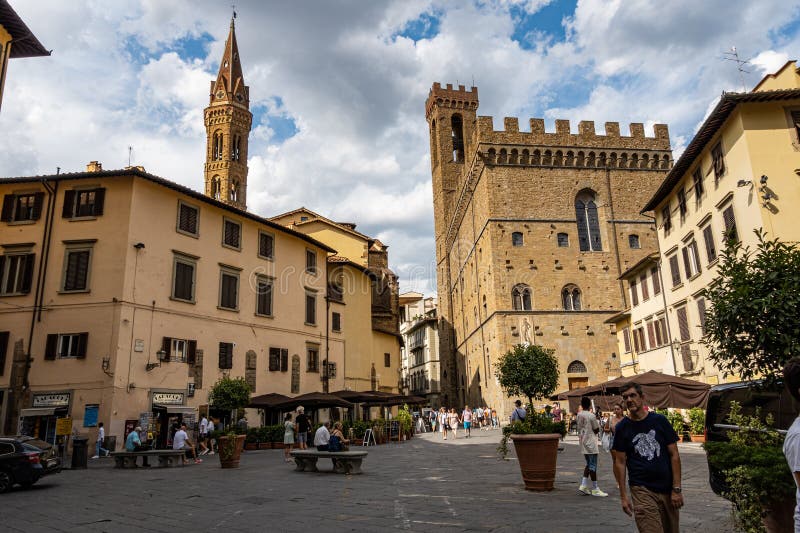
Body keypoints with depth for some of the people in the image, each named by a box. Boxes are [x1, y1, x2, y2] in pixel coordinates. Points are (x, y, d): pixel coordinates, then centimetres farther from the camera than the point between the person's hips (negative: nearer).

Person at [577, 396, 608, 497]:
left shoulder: (579, 415, 5)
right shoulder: (591, 416, -15)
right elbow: (596, 430, -8)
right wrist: (598, 423, 7)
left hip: (583, 443, 7)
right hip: (591, 443, -7)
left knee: (589, 464, 16)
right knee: (593, 465, -1)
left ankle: (583, 485, 10)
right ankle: (595, 489, 5)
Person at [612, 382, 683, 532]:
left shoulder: (659, 420, 0)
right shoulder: (622, 428, 0)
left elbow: (674, 455, 1)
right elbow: (620, 462, 2)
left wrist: (677, 489, -5)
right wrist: (623, 496, -2)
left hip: (667, 488, 2)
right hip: (642, 490, -2)